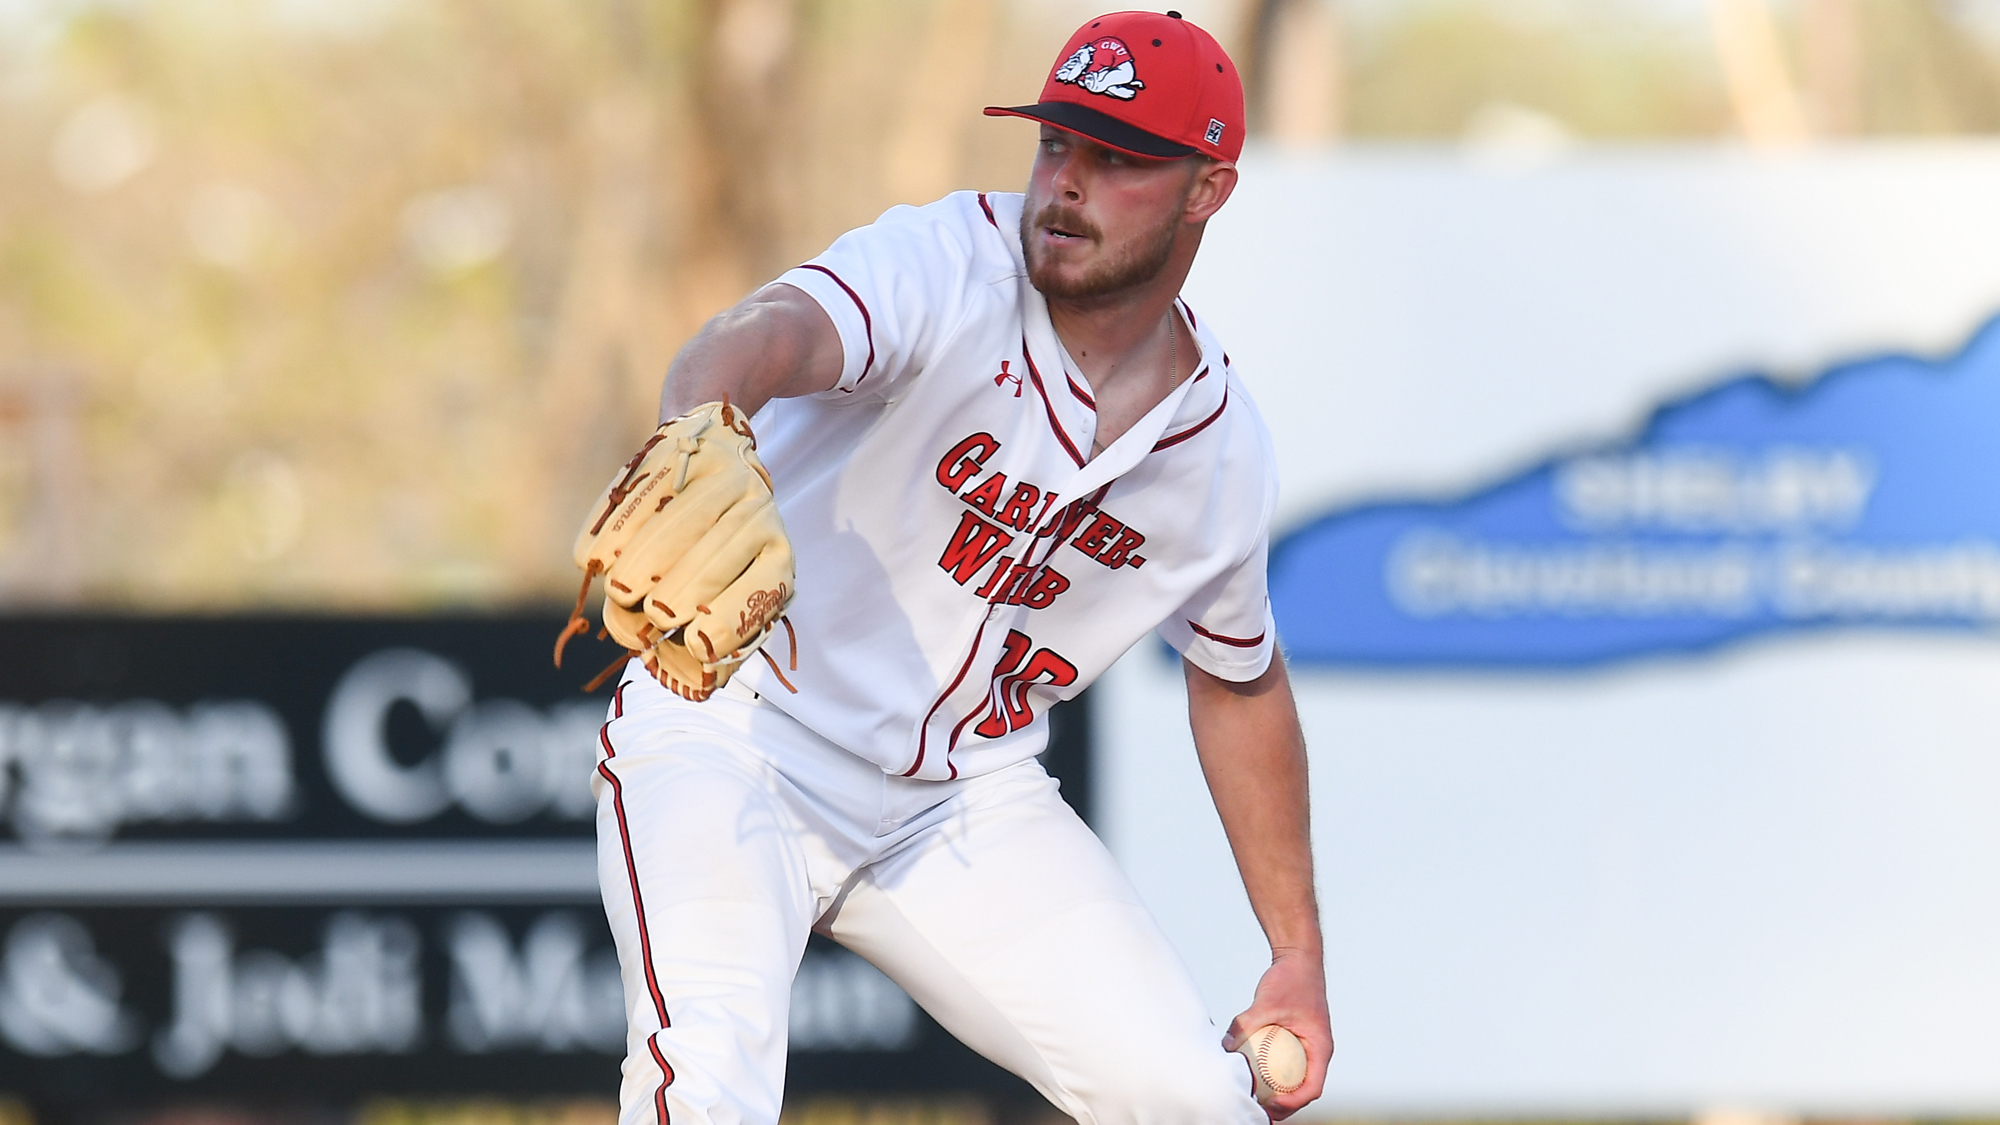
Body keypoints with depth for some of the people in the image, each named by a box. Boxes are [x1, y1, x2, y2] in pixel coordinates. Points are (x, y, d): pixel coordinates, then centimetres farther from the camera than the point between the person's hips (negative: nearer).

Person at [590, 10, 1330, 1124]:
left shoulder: (1224, 455, 0)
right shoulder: (948, 268, -18)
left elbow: (1240, 680, 18)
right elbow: (774, 333, -41)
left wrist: (1299, 953, 17)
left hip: (963, 798, 6)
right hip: (737, 730, -5)